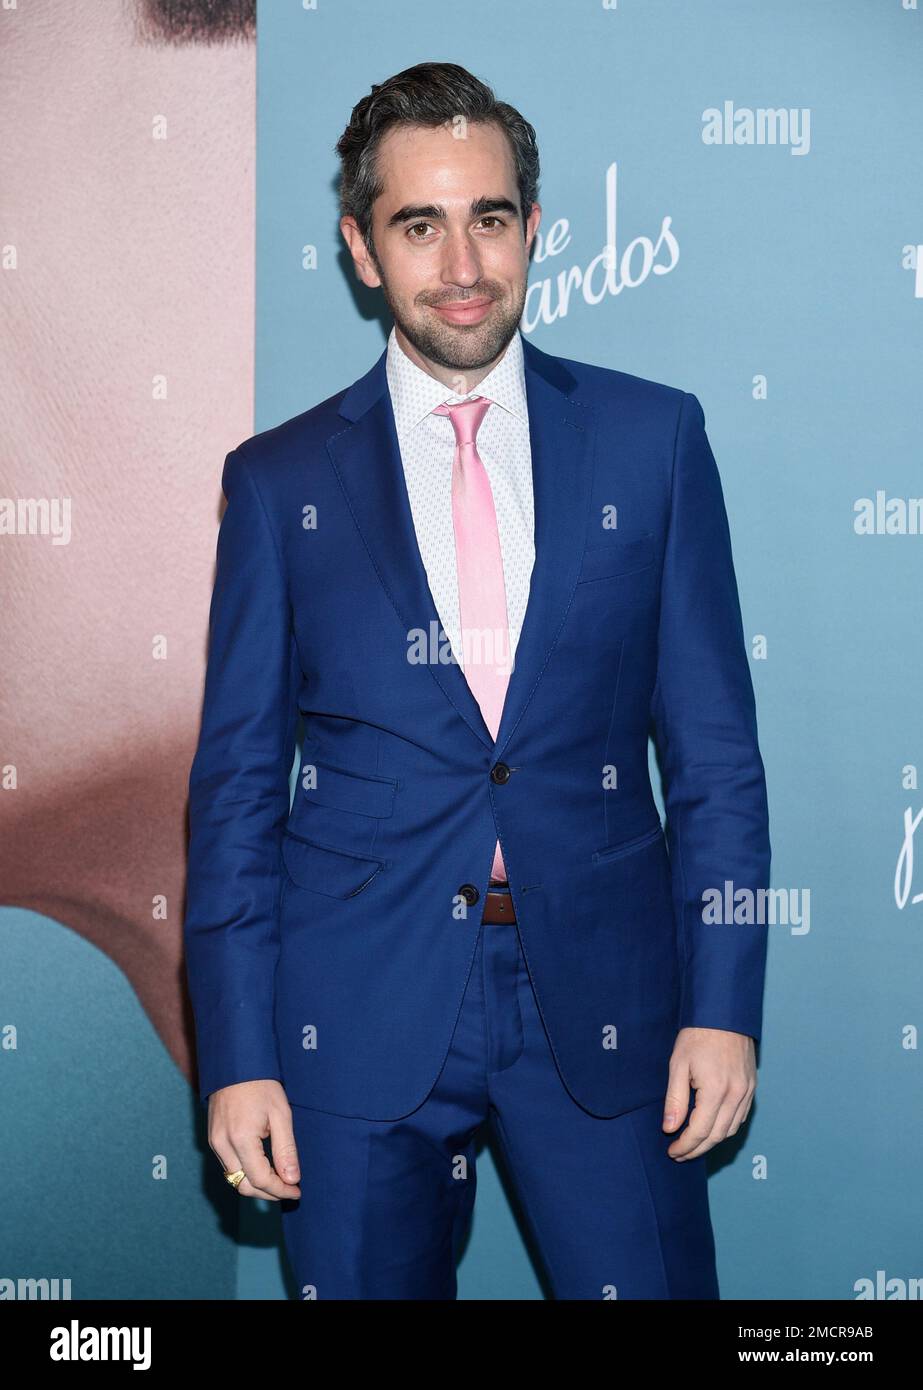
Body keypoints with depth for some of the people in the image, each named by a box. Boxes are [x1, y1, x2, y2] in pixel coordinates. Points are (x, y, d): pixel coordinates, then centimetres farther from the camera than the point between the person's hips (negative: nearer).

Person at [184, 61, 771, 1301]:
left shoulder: (651, 439, 4)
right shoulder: (281, 481, 3)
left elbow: (714, 746, 4)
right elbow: (237, 786, 4)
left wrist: (724, 1004, -3)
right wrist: (237, 1058, -2)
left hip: (603, 1008, 0)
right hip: (361, 1015, 0)